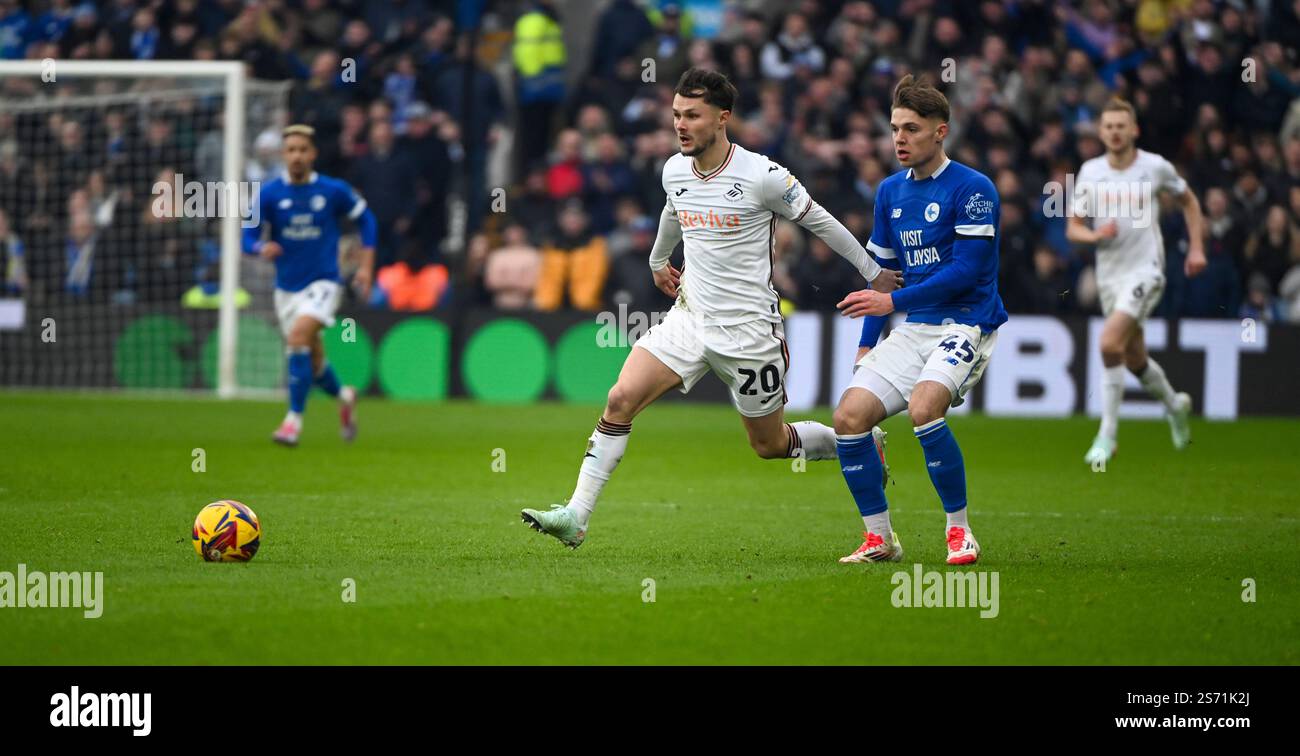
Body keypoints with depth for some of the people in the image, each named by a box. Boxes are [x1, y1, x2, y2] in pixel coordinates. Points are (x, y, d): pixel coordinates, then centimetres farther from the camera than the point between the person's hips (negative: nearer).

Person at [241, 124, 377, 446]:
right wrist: (262, 248, -29)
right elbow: (248, 237, -6)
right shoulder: (269, 193, -4)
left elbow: (365, 219, 9)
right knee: (313, 363, 12)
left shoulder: (334, 190, -5)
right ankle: (343, 396, 44)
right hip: (286, 286, 3)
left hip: (322, 283, -3)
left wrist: (366, 266, 3)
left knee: (299, 336, -27)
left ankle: (294, 419, -23)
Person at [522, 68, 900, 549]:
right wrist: (658, 262, 43)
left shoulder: (762, 176, -16)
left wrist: (875, 274, 7)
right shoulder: (674, 171, 1)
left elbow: (820, 222, -2)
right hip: (689, 318, 5)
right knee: (621, 399, -14)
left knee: (770, 445, 6)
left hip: (748, 329, -5)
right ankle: (577, 516, -14)